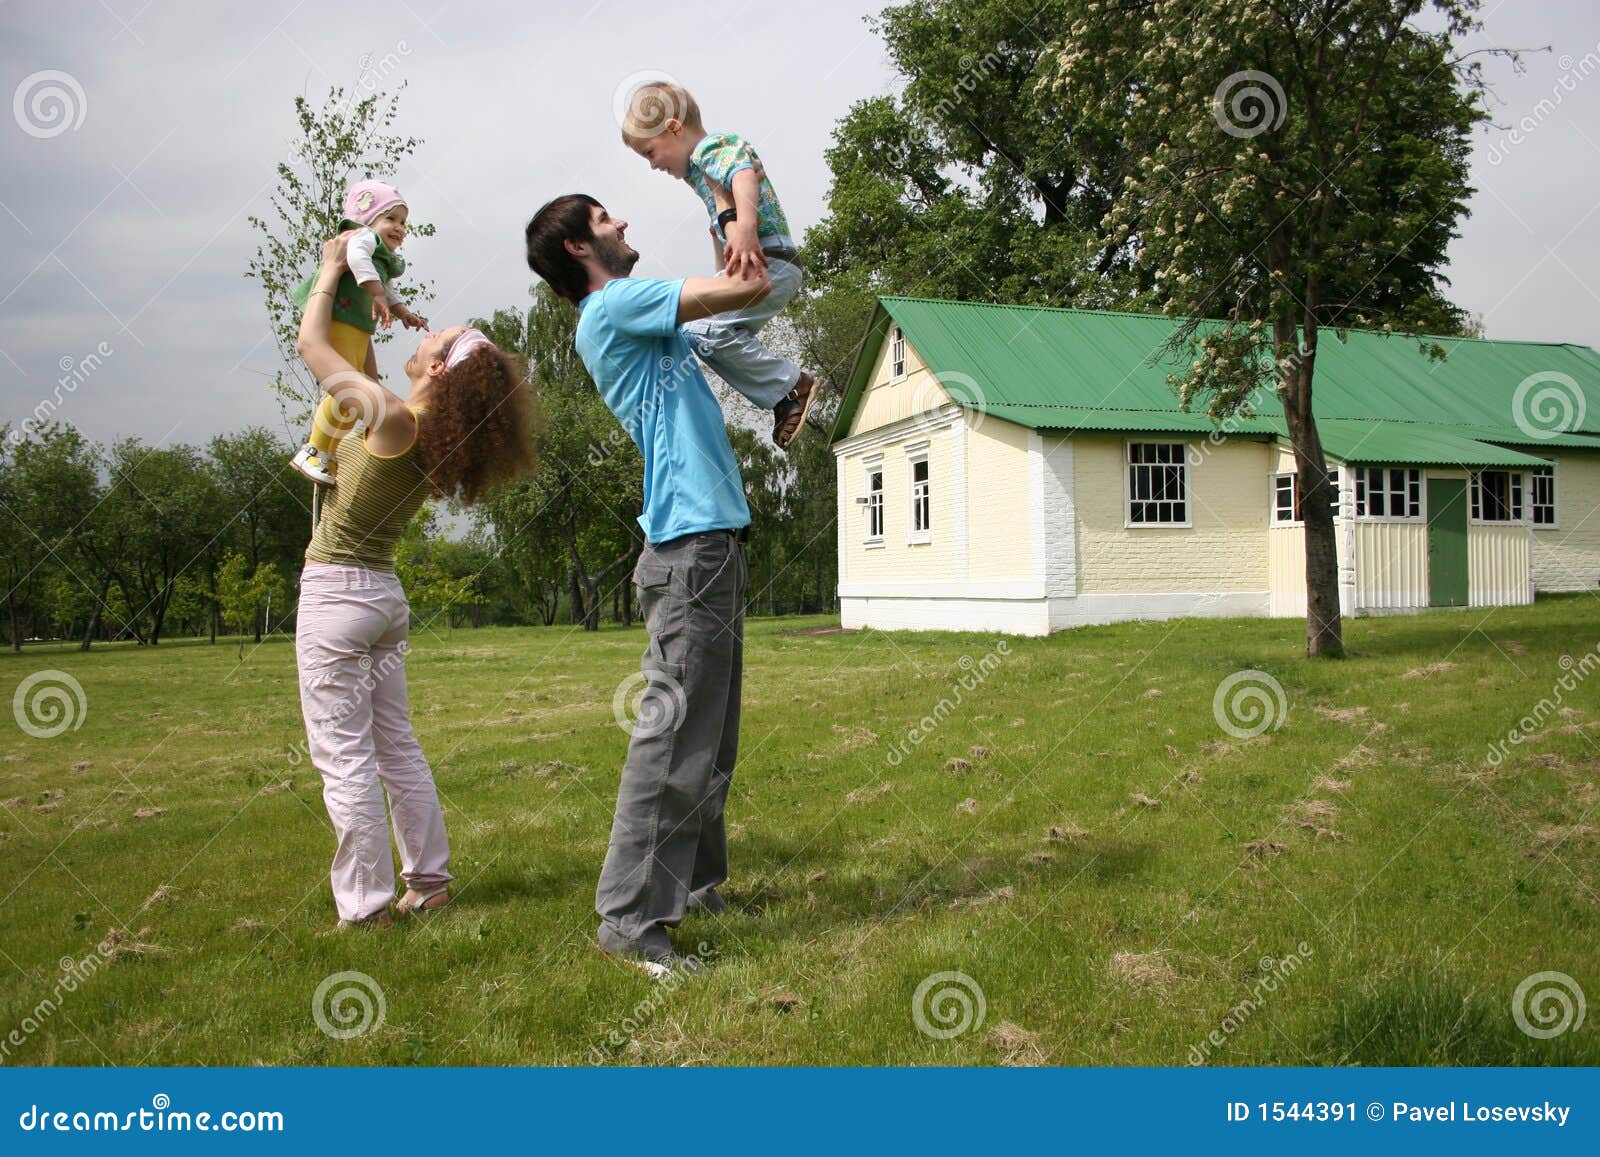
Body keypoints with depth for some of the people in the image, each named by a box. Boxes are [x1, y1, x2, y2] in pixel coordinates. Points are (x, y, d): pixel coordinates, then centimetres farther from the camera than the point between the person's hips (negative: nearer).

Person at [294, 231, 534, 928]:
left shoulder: (393, 420, -20)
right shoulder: (436, 435, 3)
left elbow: (311, 342, -12)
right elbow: (360, 381, 22)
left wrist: (331, 269, 2)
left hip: (336, 592, -8)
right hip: (384, 592, 8)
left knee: (344, 757, -2)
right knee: (396, 746, 15)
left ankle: (365, 905, 2)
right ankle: (429, 881, 21)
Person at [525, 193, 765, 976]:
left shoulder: (635, 314, 22)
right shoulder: (613, 306, -8)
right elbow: (750, 288, -9)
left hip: (714, 539, 10)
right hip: (689, 542, -10)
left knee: (709, 736, 16)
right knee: (675, 734, -11)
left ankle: (695, 884, 26)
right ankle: (630, 917, -7)